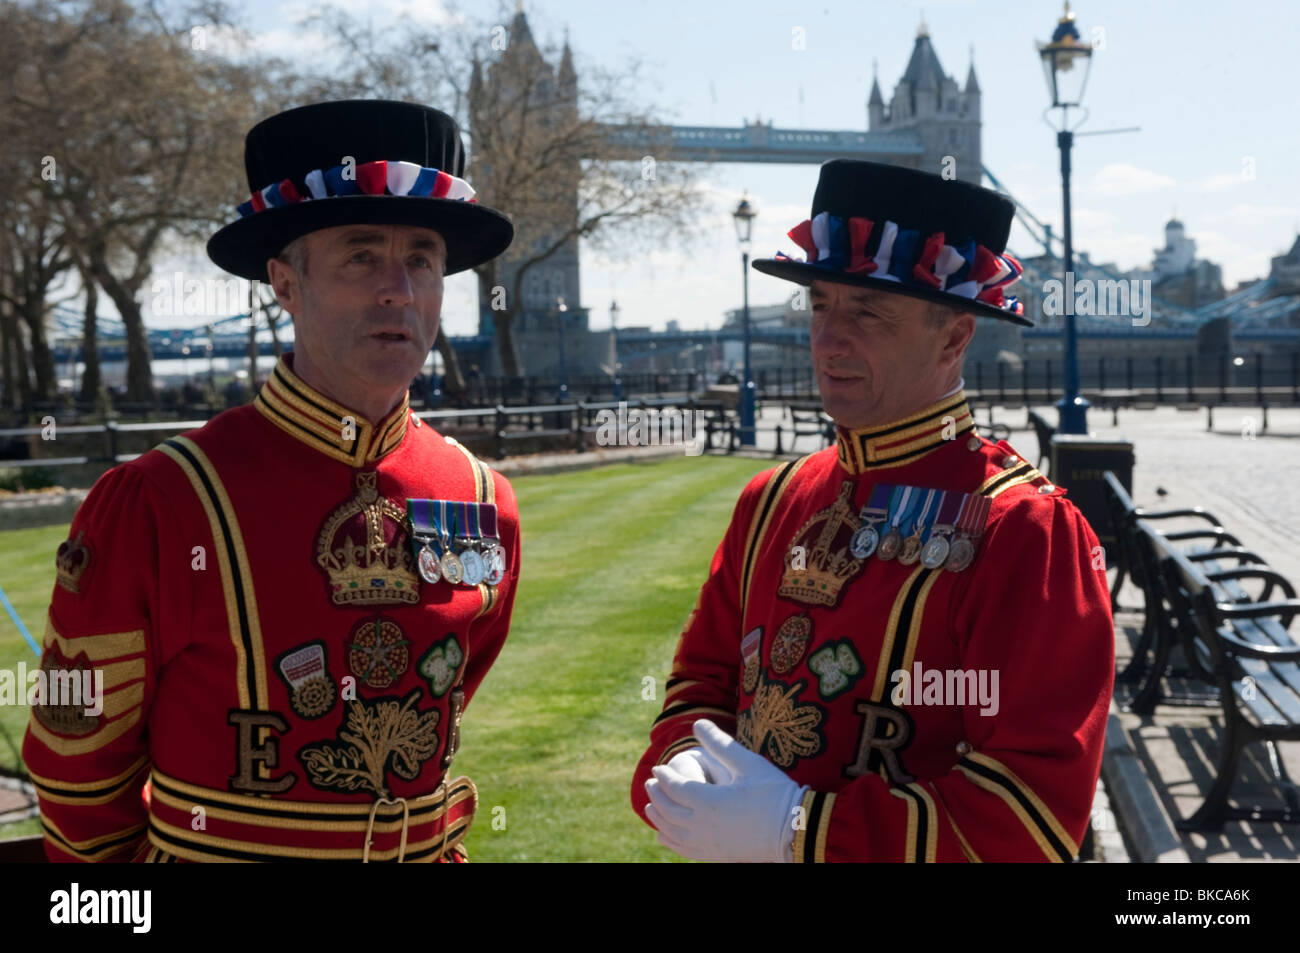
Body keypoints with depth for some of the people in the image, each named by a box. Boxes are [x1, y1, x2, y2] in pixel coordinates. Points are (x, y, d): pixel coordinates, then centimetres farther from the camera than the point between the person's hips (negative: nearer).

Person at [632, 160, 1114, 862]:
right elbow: (704, 674, 8)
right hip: (735, 840, 5)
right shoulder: (773, 501, 0)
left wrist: (799, 830, -26)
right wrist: (683, 774, -14)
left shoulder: (1027, 532, -20)